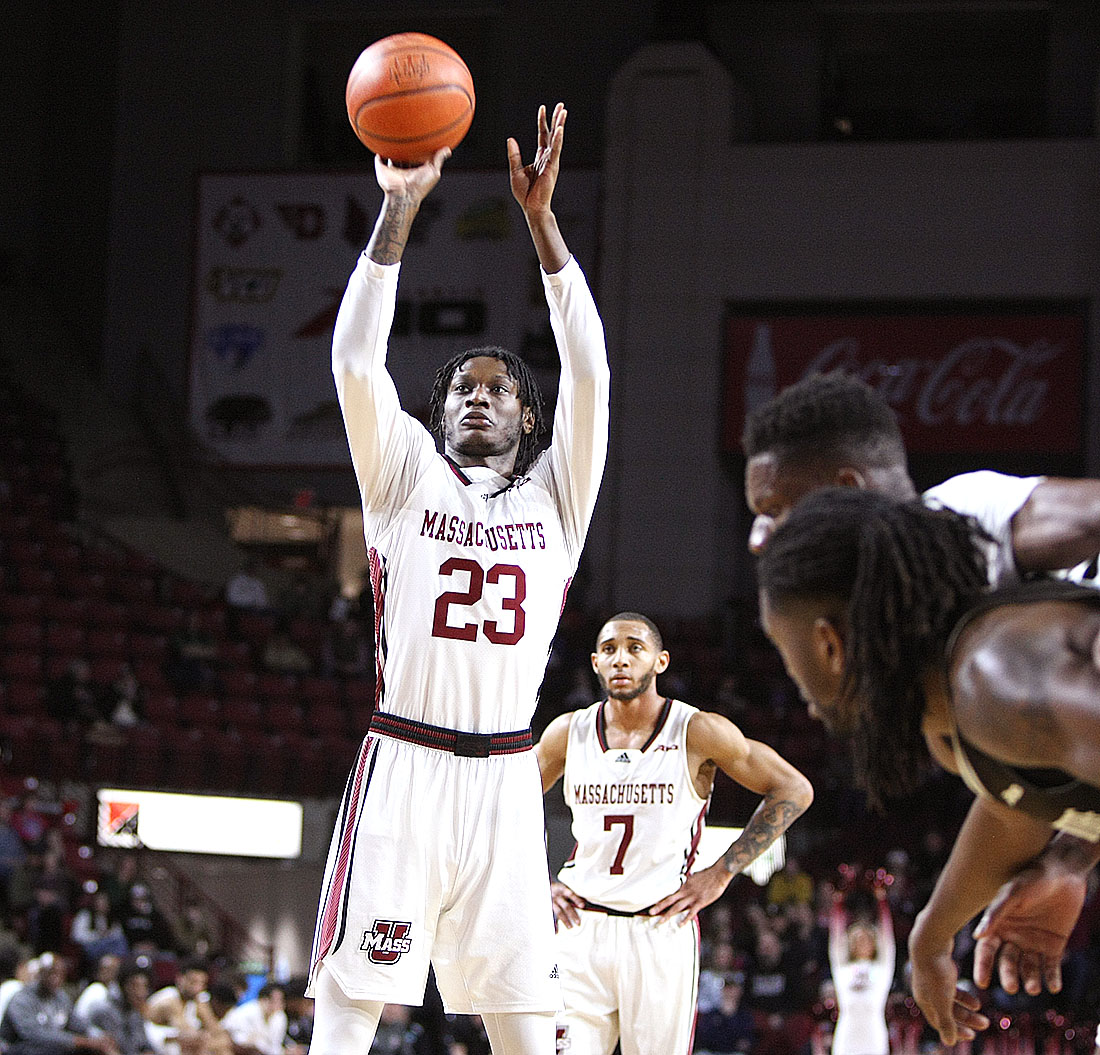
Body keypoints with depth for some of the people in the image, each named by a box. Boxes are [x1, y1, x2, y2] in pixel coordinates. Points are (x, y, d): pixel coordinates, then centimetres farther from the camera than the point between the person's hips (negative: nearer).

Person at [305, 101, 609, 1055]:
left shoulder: (556, 494, 13)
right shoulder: (408, 477, 10)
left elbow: (589, 372, -1)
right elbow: (356, 363, -4)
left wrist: (542, 217, -9)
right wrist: (399, 209, -11)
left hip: (504, 776, 2)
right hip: (403, 762, -2)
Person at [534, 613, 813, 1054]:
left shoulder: (698, 733, -4)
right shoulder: (568, 732, 5)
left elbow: (794, 791, 0)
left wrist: (720, 874, -3)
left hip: (662, 930, -2)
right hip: (581, 926, 2)